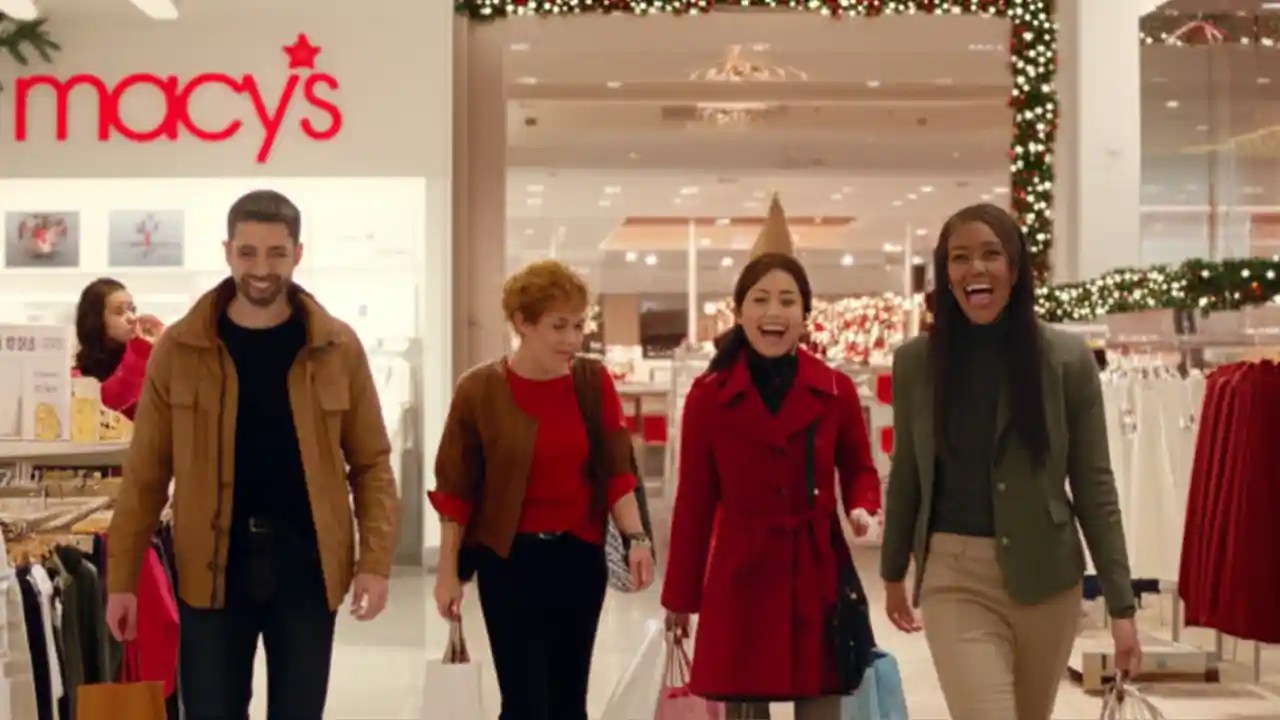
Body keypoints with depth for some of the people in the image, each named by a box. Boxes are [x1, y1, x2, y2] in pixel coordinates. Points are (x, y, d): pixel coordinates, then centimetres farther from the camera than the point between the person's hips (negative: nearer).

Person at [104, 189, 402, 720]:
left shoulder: (337, 347, -1)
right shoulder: (180, 348, -2)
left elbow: (371, 462, 2)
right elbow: (147, 470, 1)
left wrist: (375, 560, -9)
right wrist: (122, 576, -1)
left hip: (306, 563, 0)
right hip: (212, 565, 0)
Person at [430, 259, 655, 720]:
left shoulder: (594, 383, -1)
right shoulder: (480, 391, -9)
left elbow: (616, 470, 2)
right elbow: (456, 489, -4)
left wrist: (636, 537, -11)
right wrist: (449, 571, -2)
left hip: (580, 557, 3)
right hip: (510, 560, -3)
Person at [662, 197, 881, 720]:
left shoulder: (836, 390, 1)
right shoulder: (708, 396, -2)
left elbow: (859, 469, 13)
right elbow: (694, 500, 2)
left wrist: (862, 510, -11)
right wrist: (680, 596, 5)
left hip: (818, 578, 1)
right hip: (741, 580, -1)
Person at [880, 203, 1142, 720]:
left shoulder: (1068, 358, -3)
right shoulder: (914, 361, 0)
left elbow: (1094, 483, -2)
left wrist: (1121, 604, -5)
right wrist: (893, 570, 18)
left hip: (1047, 578, 1)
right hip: (955, 578, -1)